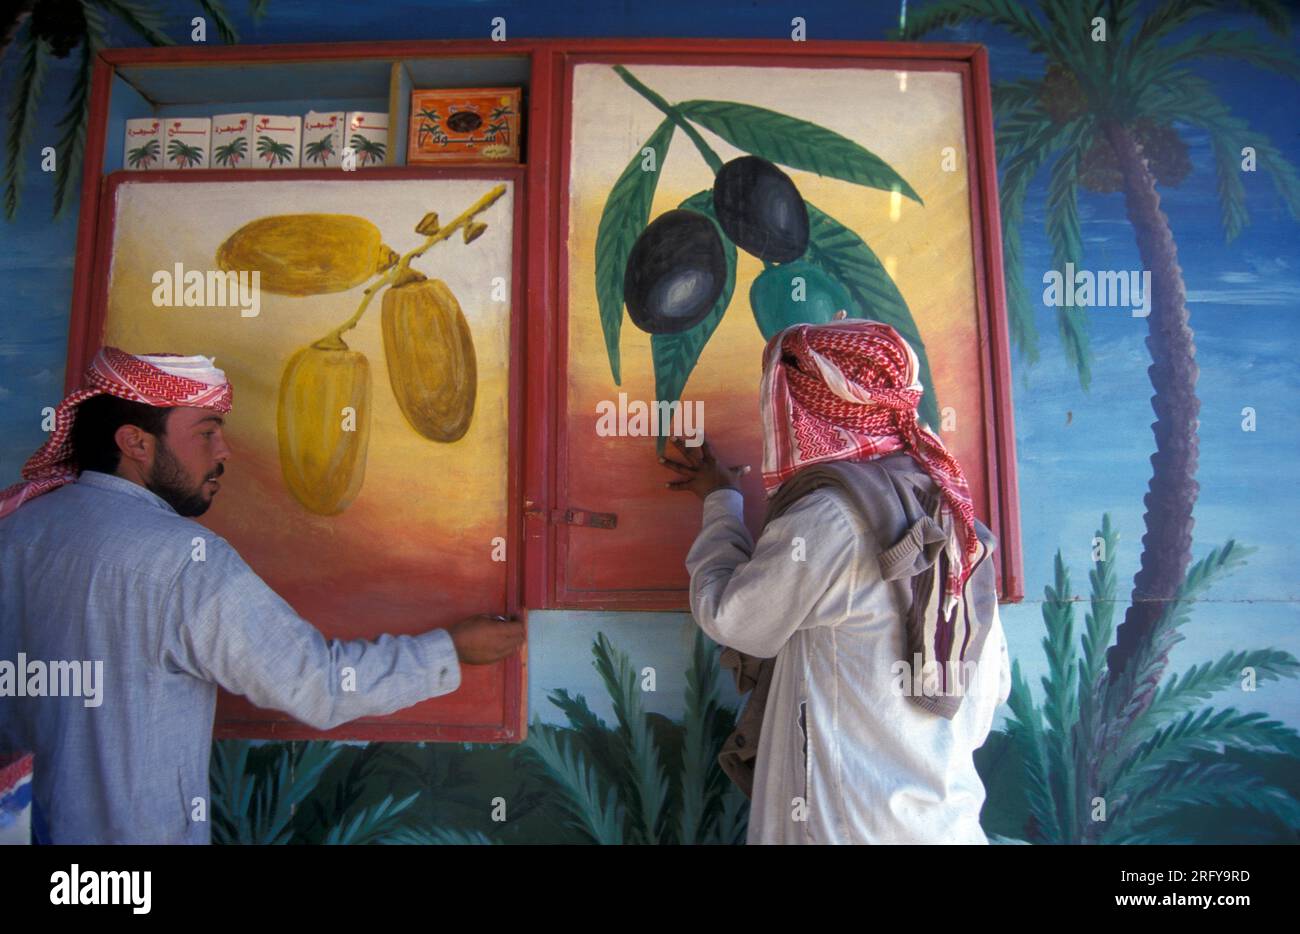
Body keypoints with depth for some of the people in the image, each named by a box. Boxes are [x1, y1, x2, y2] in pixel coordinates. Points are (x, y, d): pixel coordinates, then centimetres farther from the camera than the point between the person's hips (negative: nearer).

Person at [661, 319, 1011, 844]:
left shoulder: (829, 515, -20)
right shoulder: (947, 508, 3)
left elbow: (725, 614, -7)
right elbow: (993, 681, 8)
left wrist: (720, 501, 5)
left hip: (848, 824, -7)